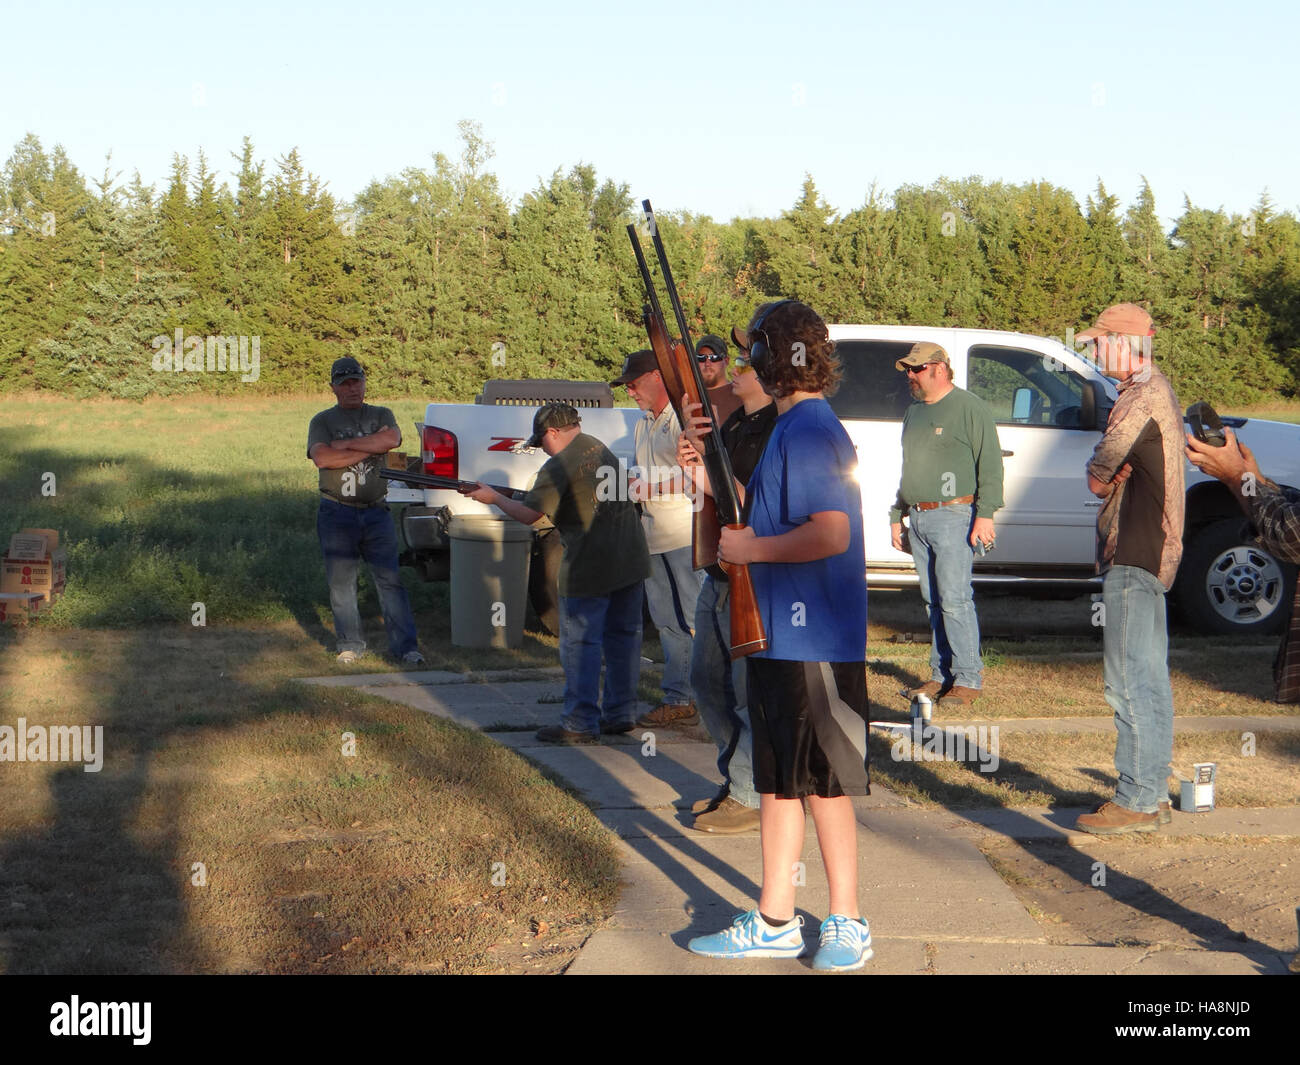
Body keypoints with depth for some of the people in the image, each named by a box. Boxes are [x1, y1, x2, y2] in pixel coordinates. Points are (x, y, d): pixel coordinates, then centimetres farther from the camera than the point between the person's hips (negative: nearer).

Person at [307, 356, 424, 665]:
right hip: (337, 514, 0)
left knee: (390, 580, -4)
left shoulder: (381, 416, 12)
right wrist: (369, 449, -9)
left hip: (376, 512, 0)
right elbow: (322, 458, -12)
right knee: (341, 582, 2)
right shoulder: (323, 421, 7)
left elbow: (392, 439, -12)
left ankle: (405, 646, -2)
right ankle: (350, 645, 13)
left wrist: (345, 444, -10)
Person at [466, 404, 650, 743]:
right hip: (630, 560, 9)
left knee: (580, 644, -1)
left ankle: (580, 724, 2)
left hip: (589, 568, -8)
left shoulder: (559, 466, -13)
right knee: (623, 637, 14)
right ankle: (621, 713, 22)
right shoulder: (602, 451, 14)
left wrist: (493, 497, 4)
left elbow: (529, 514, -9)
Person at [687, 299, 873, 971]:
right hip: (782, 634, 10)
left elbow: (831, 534, -26)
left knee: (824, 783, 0)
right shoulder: (795, 427, 14)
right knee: (777, 780, 14)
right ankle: (774, 922, 22)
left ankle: (846, 925, 11)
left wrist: (751, 549, -16)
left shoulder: (809, 431, -17)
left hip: (813, 642, -10)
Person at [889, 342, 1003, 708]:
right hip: (918, 519, 8)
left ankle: (968, 678, -5)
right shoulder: (914, 412, 19)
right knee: (933, 602, 9)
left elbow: (990, 466, -9)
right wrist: (897, 515, 24)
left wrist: (985, 514, -16)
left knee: (954, 600, -10)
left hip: (953, 516, -8)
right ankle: (942, 676, 14)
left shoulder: (969, 408, -5)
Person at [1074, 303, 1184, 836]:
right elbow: (1109, 471, 17)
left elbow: (1098, 476, -15)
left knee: (1132, 677, -9)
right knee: (1146, 675, 15)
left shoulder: (1141, 397, -16)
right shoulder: (1158, 392, 19)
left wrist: (1101, 472, 4)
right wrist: (1112, 473, -3)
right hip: (1149, 552, 11)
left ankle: (1140, 799, -7)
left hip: (1133, 556, -11)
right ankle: (1150, 789, 22)